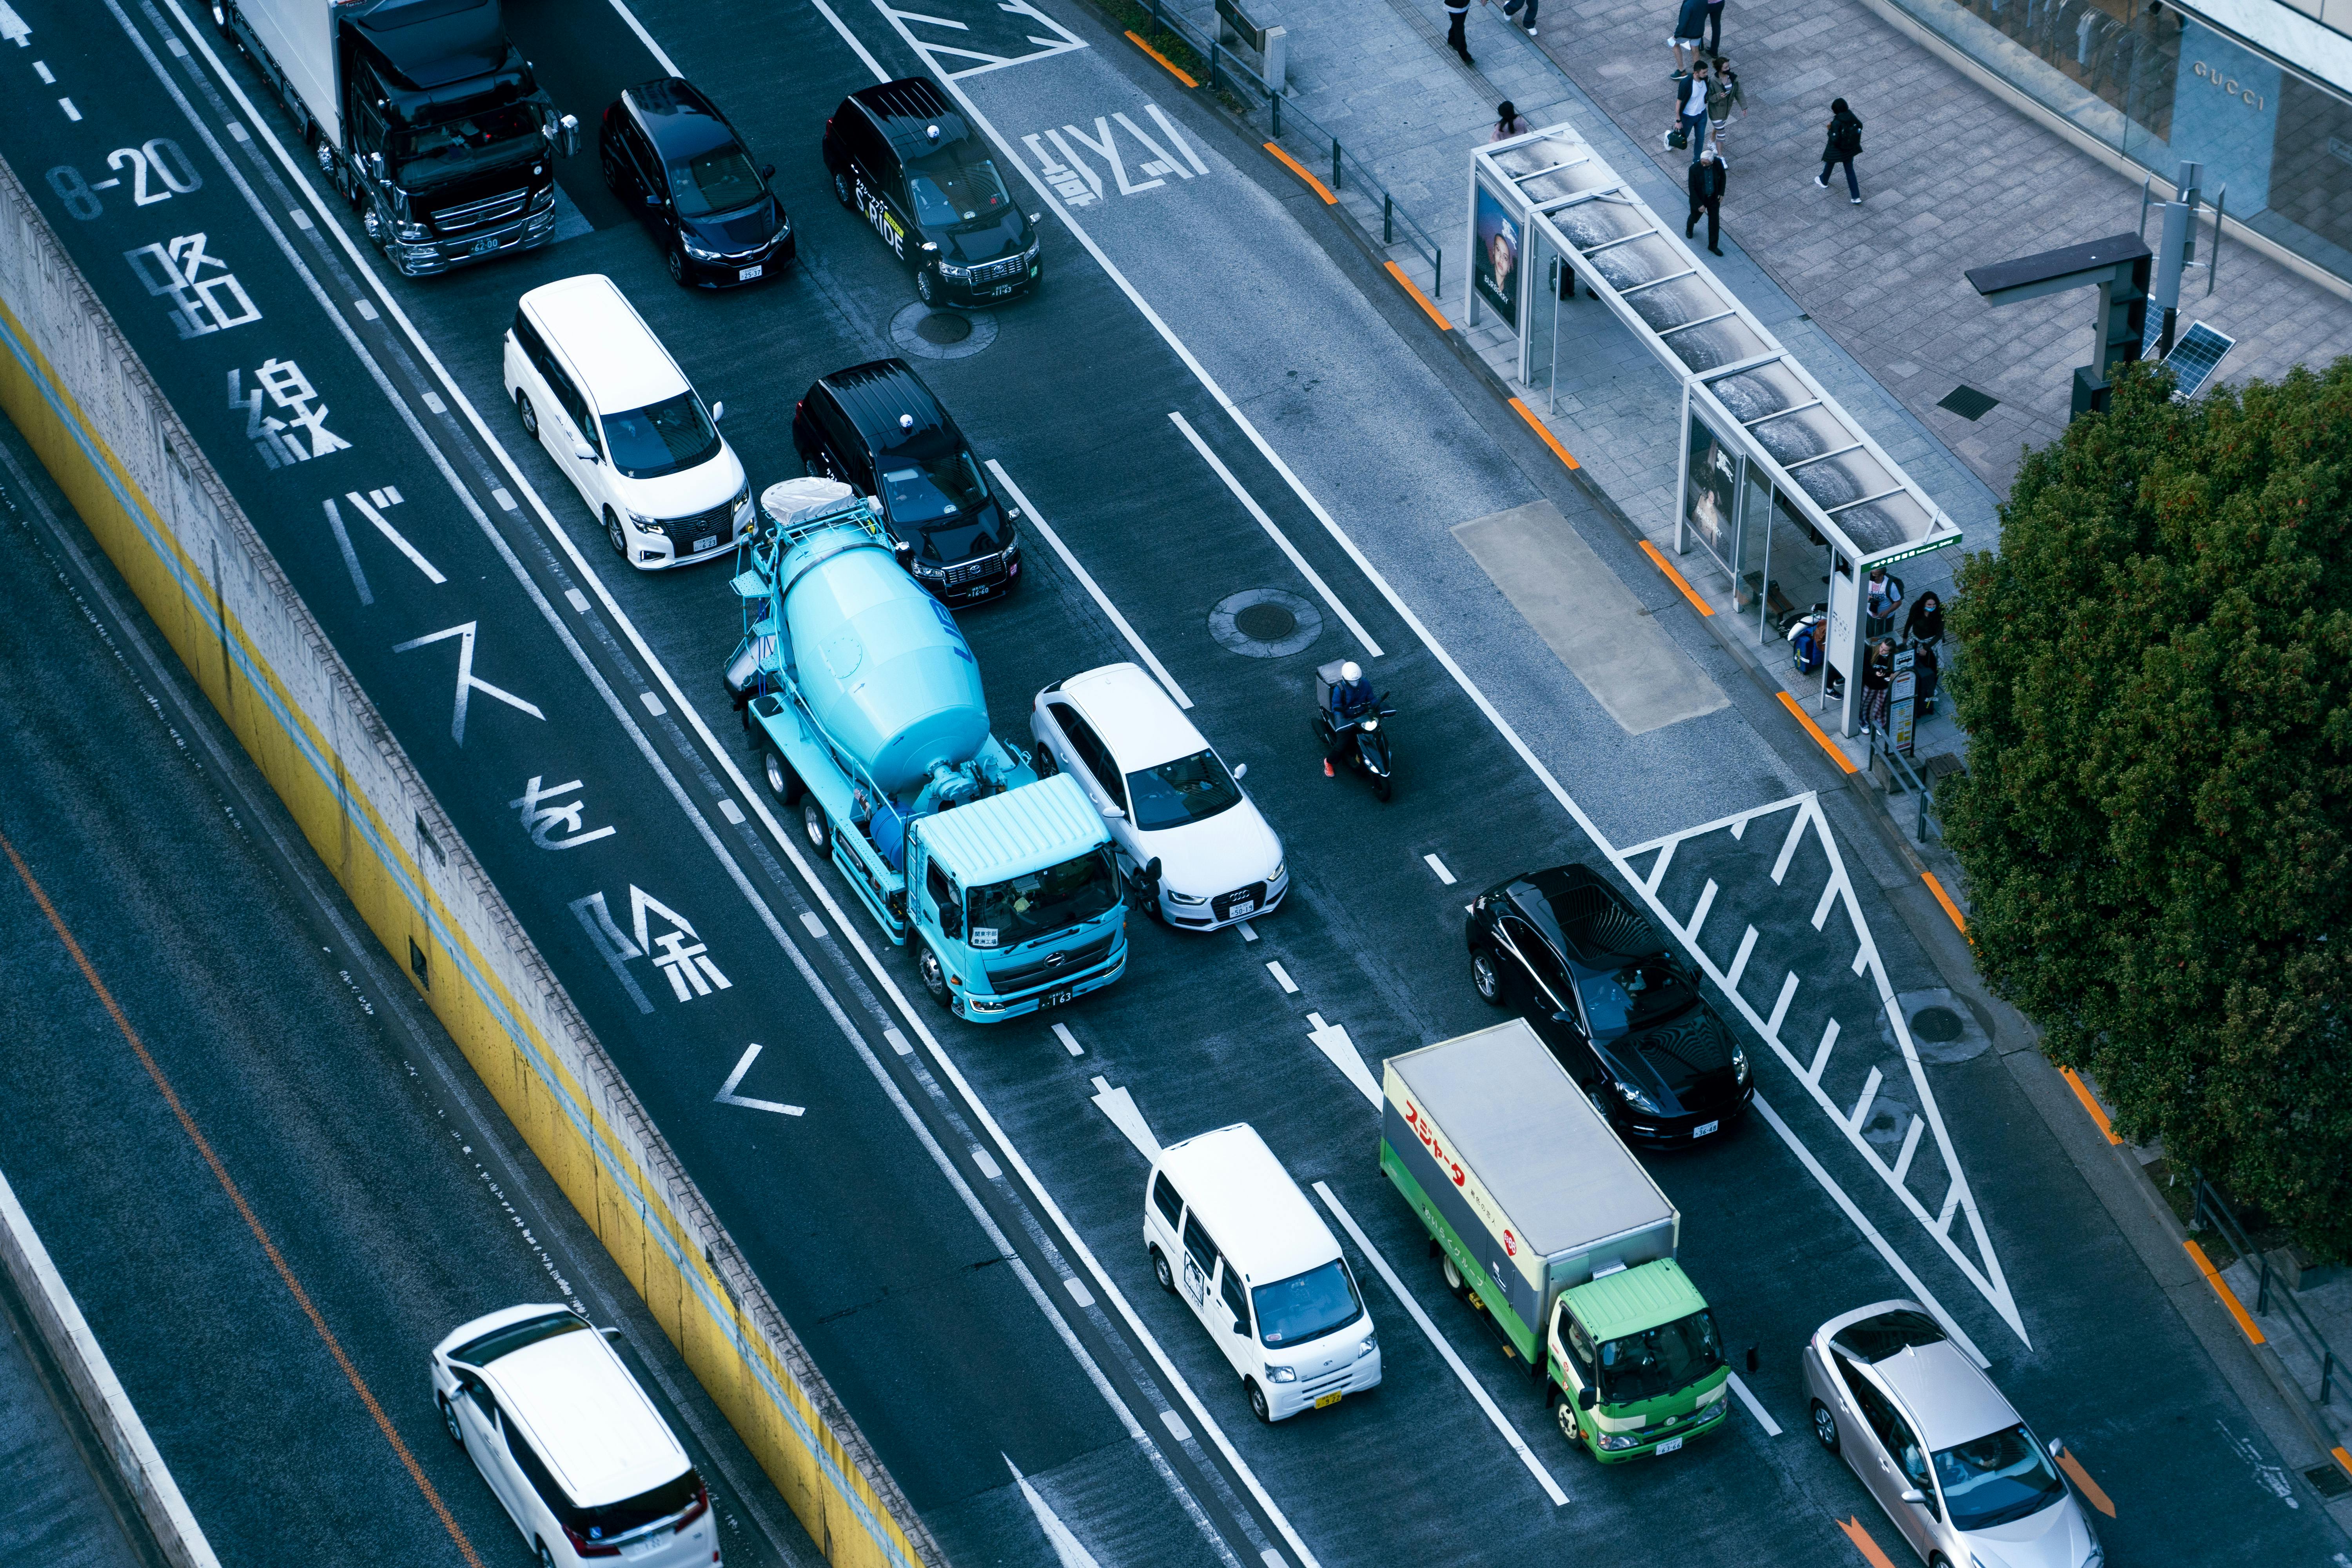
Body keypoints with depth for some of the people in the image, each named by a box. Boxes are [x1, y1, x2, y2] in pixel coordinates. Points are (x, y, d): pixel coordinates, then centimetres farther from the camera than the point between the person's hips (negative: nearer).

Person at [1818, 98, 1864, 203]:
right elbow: (1859, 126, 1)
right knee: (1850, 170, 17)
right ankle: (1857, 197, 14)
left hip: (1837, 149, -5)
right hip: (1850, 148, 5)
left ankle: (1824, 181, 58)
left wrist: (1830, 130, -15)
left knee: (1830, 164, 27)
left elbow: (1835, 140, -30)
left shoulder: (1837, 123, -33)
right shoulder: (1851, 116, -14)